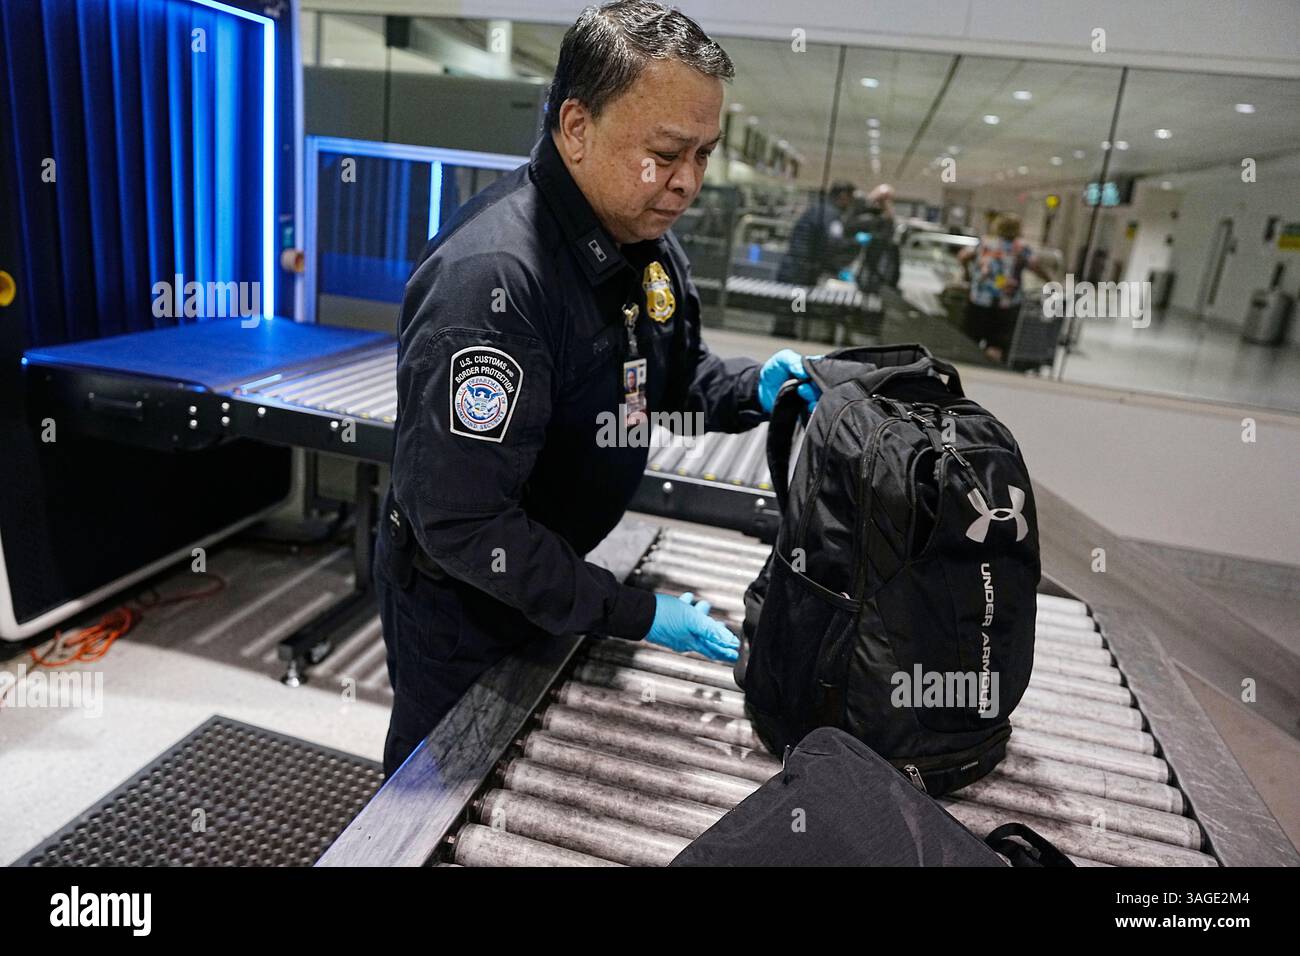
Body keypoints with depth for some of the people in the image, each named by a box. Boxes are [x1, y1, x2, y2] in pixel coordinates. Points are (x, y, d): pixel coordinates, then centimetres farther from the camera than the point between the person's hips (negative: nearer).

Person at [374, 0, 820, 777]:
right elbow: (461, 523, -32)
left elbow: (679, 372, 11)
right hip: (461, 602, -7)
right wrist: (633, 615, -28)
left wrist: (752, 390, -11)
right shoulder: (490, 277, -33)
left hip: (555, 574, 8)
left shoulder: (648, 242, -5)